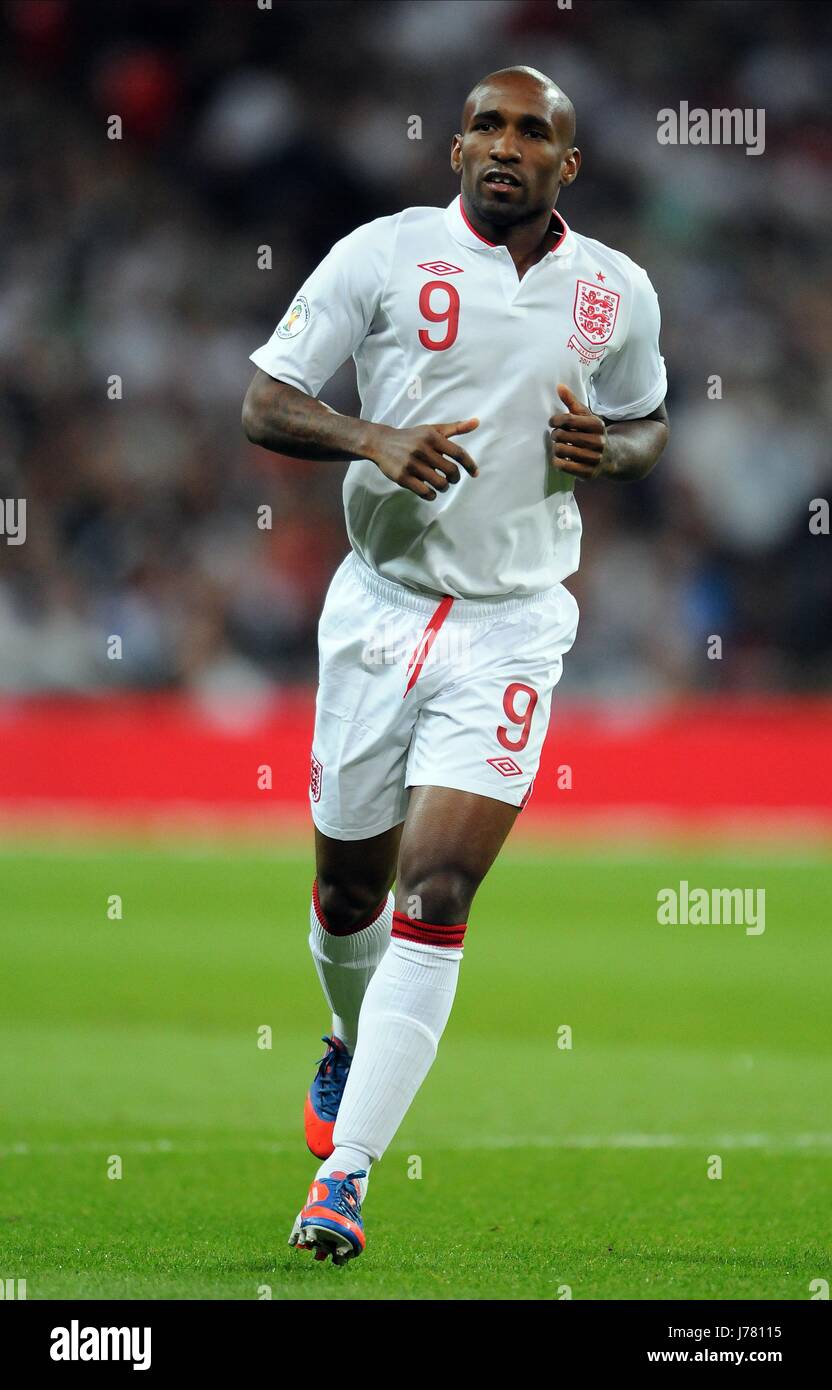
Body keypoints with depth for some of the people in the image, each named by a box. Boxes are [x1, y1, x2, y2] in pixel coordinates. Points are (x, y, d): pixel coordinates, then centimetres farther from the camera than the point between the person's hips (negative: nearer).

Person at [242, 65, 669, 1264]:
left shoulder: (617, 293, 2)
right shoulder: (384, 256, -6)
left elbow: (650, 422, 20)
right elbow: (264, 402, -3)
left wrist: (609, 451, -5)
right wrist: (376, 443, -22)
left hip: (512, 626, 0)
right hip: (382, 609, 0)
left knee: (437, 895, -14)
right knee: (350, 886, 13)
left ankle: (344, 1176, -13)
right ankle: (353, 1044, 47)